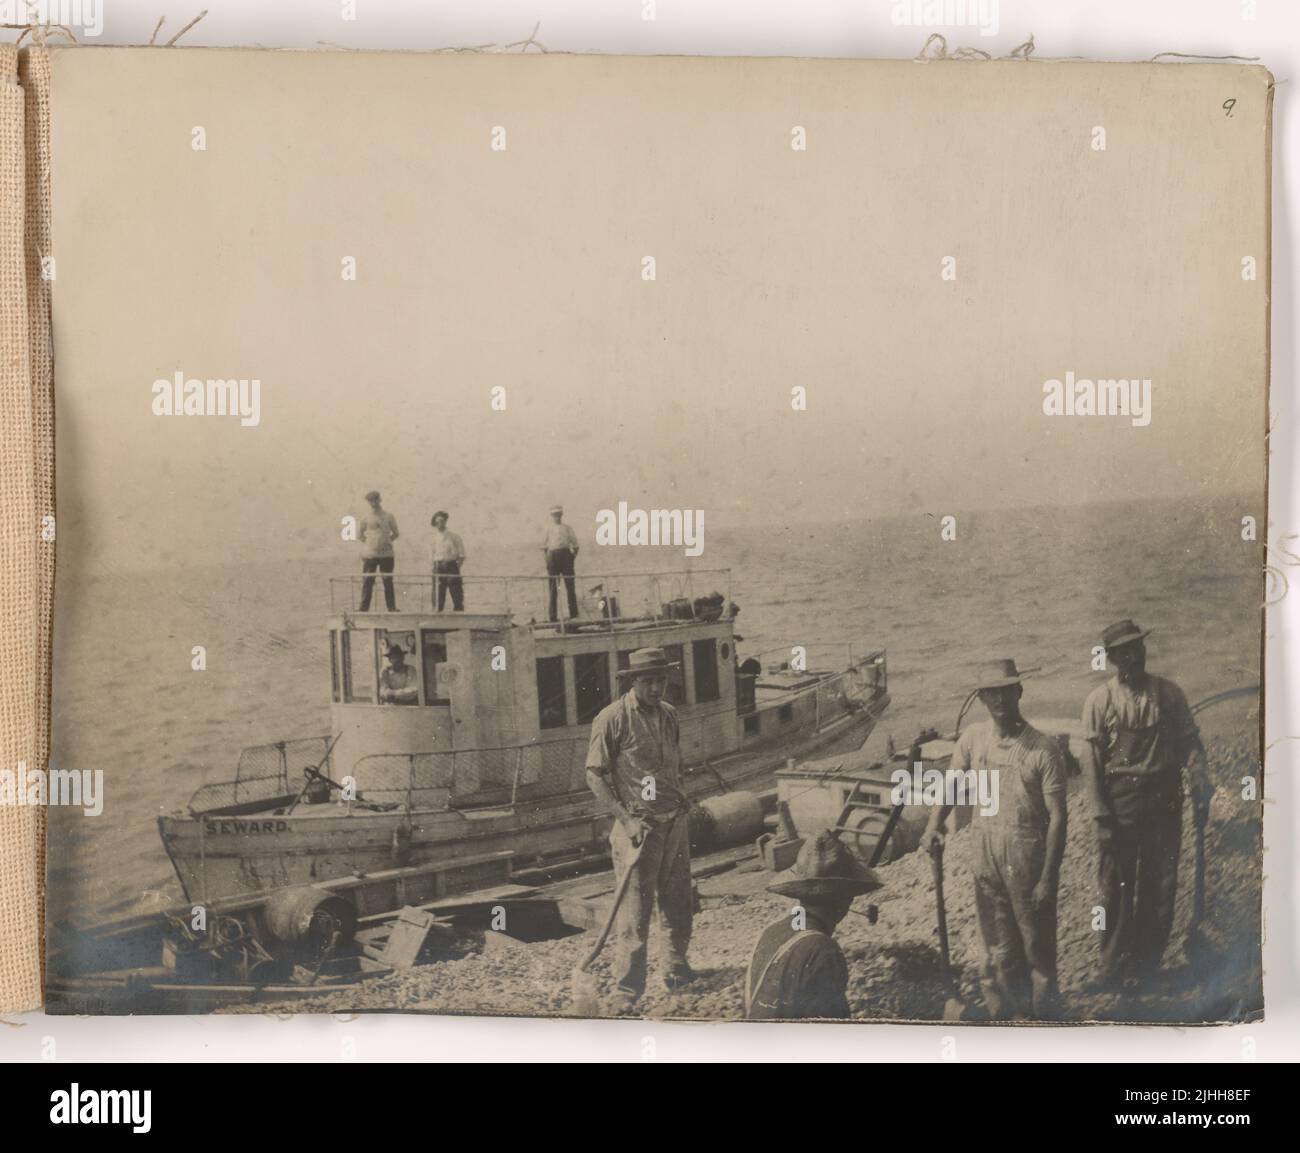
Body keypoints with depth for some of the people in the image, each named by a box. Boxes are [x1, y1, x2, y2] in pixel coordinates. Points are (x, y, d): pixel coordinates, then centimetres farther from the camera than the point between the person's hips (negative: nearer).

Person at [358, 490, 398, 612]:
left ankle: (392, 608, 8)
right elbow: (360, 534, 13)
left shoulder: (389, 517, 6)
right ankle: (364, 608, 2)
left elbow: (395, 533, 14)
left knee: (388, 582, 4)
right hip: (370, 555, -1)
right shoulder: (366, 518, 4)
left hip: (387, 554, 1)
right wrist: (368, 543, 2)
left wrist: (387, 541, 2)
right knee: (367, 582, -1)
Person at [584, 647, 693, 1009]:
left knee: (677, 902, 14)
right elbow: (594, 775, -10)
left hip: (674, 822, 7)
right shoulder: (613, 718, -11)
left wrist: (679, 797, 9)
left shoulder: (669, 714, 10)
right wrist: (626, 819, -16)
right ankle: (627, 988, 1)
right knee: (634, 908, -5)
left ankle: (676, 971, 30)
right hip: (637, 826, -6)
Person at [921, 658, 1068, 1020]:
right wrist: (933, 825, -9)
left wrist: (1048, 878, -14)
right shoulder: (972, 740, 0)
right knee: (997, 950, 15)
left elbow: (1057, 817, -11)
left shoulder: (1043, 749, -12)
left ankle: (1043, 1014, 23)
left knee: (1038, 947, 8)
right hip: (986, 855, 4)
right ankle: (1003, 1014, 28)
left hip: (1029, 857, -4)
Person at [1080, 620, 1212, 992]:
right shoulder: (1099, 701, -4)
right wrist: (1101, 816, -9)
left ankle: (1144, 964, 21)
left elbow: (1190, 743, 3)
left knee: (1159, 884, 7)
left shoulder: (1169, 694, 1)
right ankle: (1114, 967, 16)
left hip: (1163, 799, 2)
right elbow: (1092, 762, -5)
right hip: (1119, 800, -1)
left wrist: (1200, 792, -6)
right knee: (1115, 887, 4)